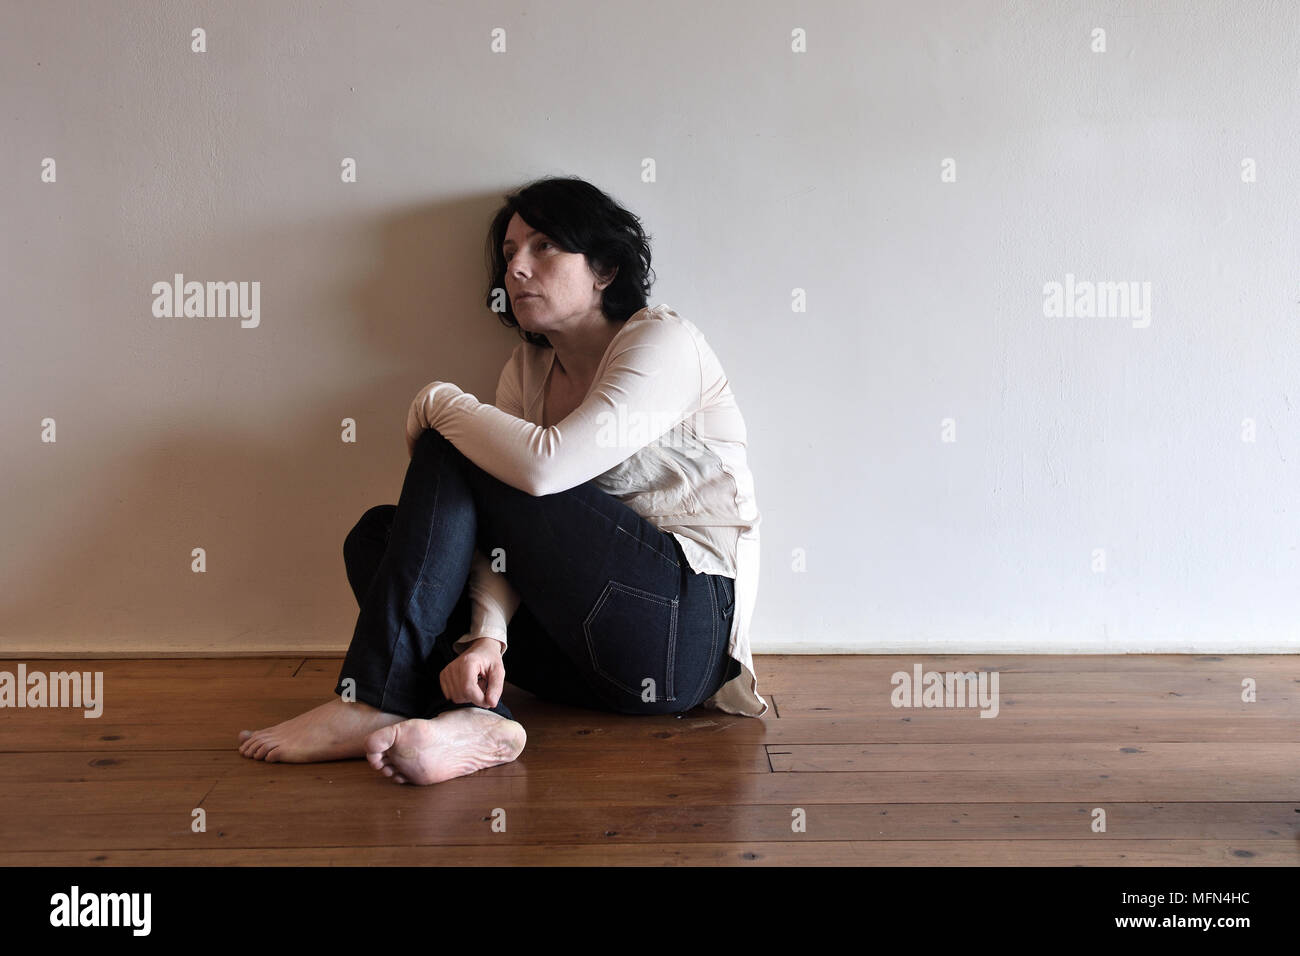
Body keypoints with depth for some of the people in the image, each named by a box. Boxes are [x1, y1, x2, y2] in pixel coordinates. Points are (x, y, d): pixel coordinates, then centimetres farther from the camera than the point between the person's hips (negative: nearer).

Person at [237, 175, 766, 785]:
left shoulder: (664, 341, -8)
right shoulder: (528, 368, 14)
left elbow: (545, 465, -26)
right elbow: (506, 533, 1)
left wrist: (438, 404, -9)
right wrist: (486, 633, -18)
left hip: (684, 629, -8)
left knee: (453, 455, -15)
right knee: (376, 534, -1)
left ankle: (372, 705, -16)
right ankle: (471, 718, -25)